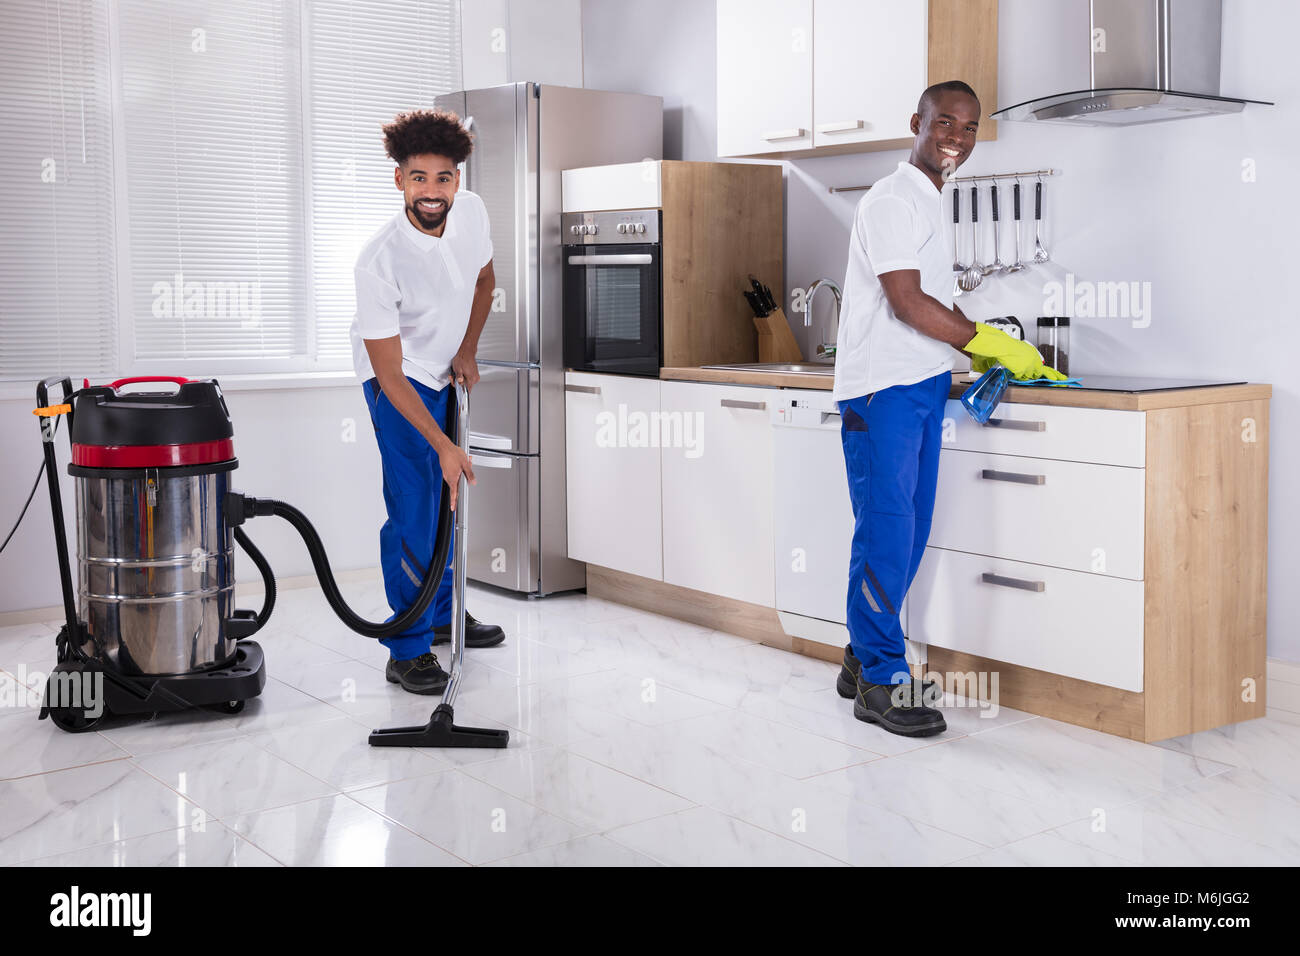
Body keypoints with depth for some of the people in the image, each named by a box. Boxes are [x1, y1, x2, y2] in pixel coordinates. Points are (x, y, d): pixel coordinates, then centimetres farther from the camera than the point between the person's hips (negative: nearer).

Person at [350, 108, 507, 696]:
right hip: (397, 378, -7)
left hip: (444, 373, 7)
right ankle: (408, 651, -3)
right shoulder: (380, 261, -33)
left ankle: (442, 615, 34)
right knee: (413, 510, -12)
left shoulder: (471, 212, -15)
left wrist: (467, 350, -2)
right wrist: (443, 446, -30)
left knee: (447, 498, 16)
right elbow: (389, 373, -29)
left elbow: (483, 281, 8)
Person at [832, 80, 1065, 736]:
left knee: (908, 531, 10)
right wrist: (995, 344, -11)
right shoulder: (891, 200, -10)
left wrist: (1004, 359, 16)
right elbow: (908, 303, -18)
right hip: (882, 388, -9)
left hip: (925, 385, 9)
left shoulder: (932, 204, 20)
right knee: (886, 530, -8)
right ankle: (879, 681, -1)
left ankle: (864, 658, 21)